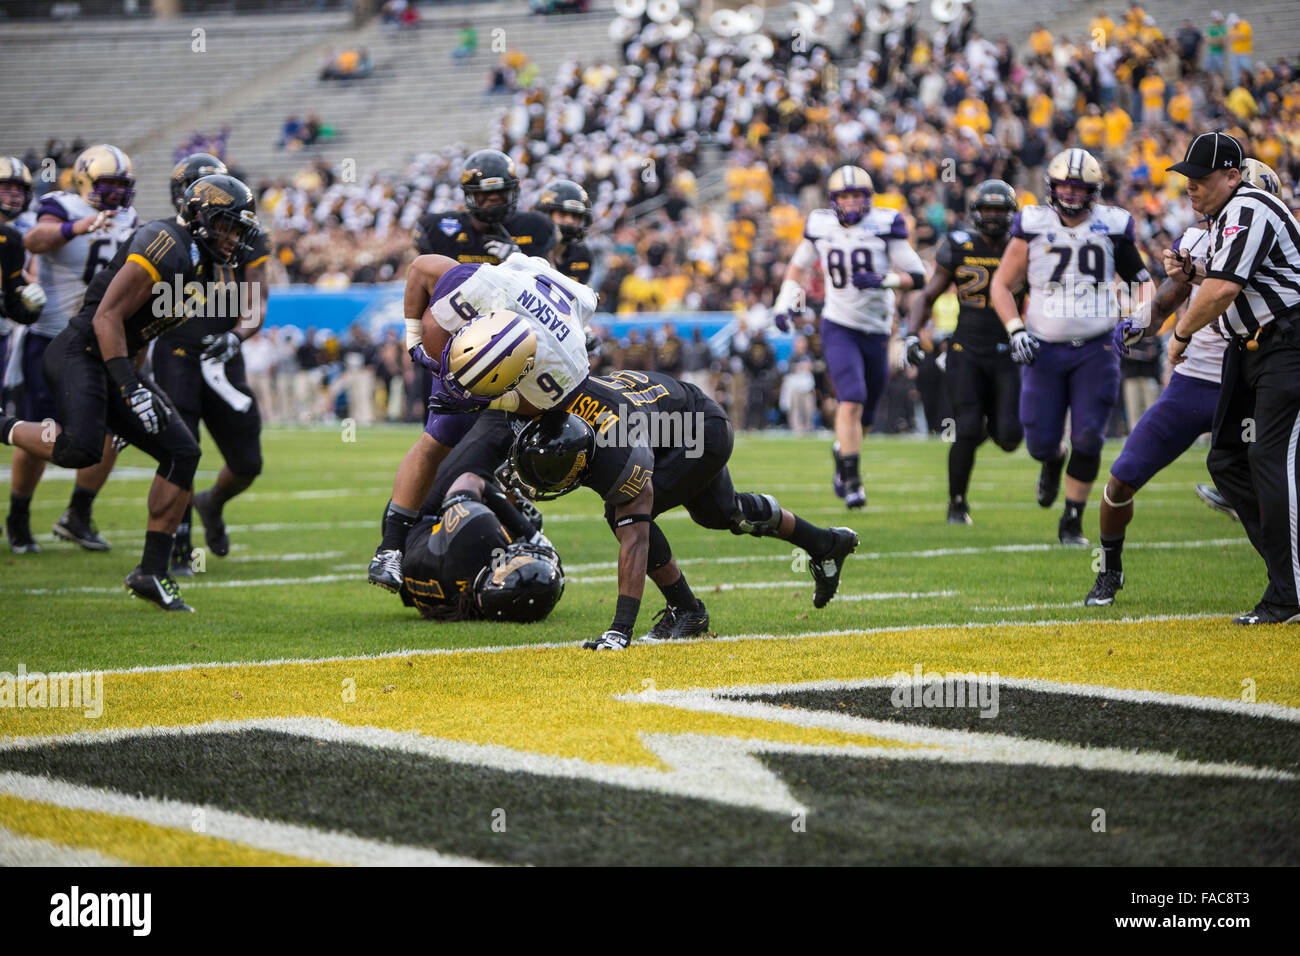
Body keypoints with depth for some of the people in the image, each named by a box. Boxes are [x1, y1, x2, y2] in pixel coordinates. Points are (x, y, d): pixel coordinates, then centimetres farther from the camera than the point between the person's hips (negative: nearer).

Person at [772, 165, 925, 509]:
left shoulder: (885, 225, -8)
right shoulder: (821, 227, -1)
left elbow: (917, 277, -10)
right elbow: (799, 265, 17)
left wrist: (882, 281, -26)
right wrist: (786, 300, 4)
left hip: (876, 331, 1)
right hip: (839, 328, -1)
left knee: (865, 412, 12)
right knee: (851, 400, -20)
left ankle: (842, 453, 41)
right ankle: (851, 480, -16)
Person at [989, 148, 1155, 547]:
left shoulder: (1111, 227, 1)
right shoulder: (1033, 227, -2)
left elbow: (1140, 277, 15)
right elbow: (1001, 285, 5)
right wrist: (1016, 330, -8)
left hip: (1095, 349, 0)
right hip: (1044, 350, 0)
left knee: (1088, 438, -8)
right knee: (1041, 442, -1)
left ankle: (1072, 521, 7)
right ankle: (1054, 459, 38)